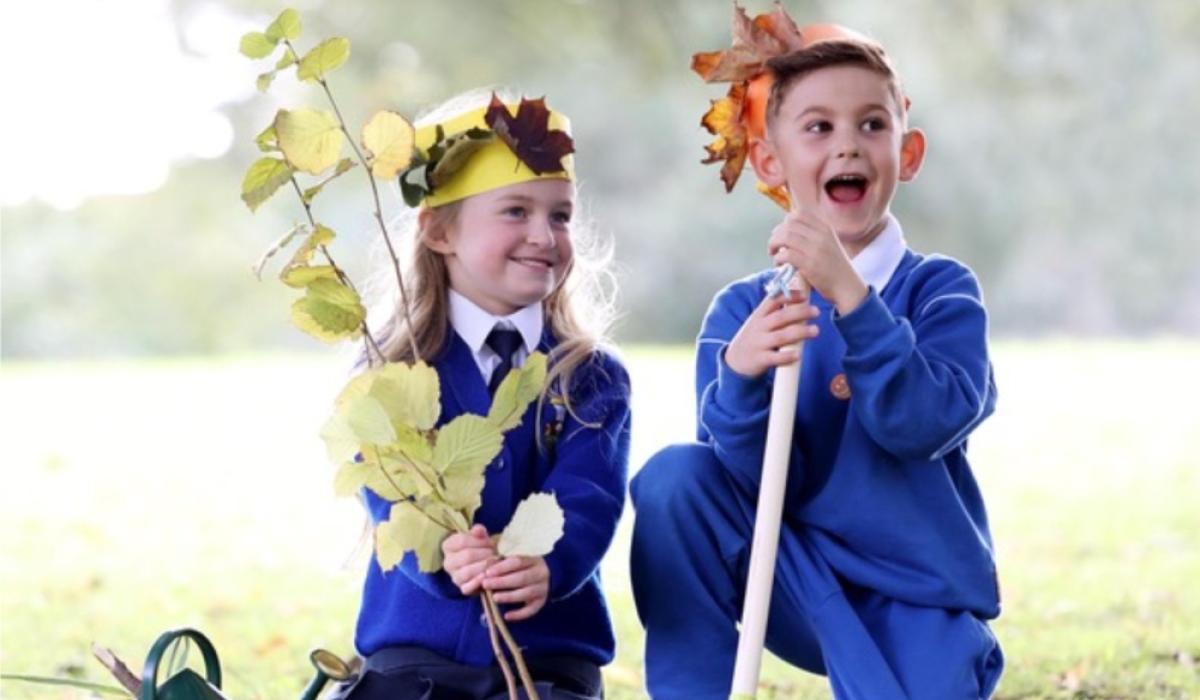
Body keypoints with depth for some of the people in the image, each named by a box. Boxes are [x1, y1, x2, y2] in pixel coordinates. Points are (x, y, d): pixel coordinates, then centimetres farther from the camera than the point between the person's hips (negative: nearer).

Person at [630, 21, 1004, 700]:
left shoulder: (941, 289, -6)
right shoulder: (742, 311, -2)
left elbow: (923, 426, -25)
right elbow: (759, 483, -13)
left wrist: (847, 292, -35)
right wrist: (741, 377, -33)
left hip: (918, 604, -2)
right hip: (797, 593, 2)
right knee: (676, 476, -21)